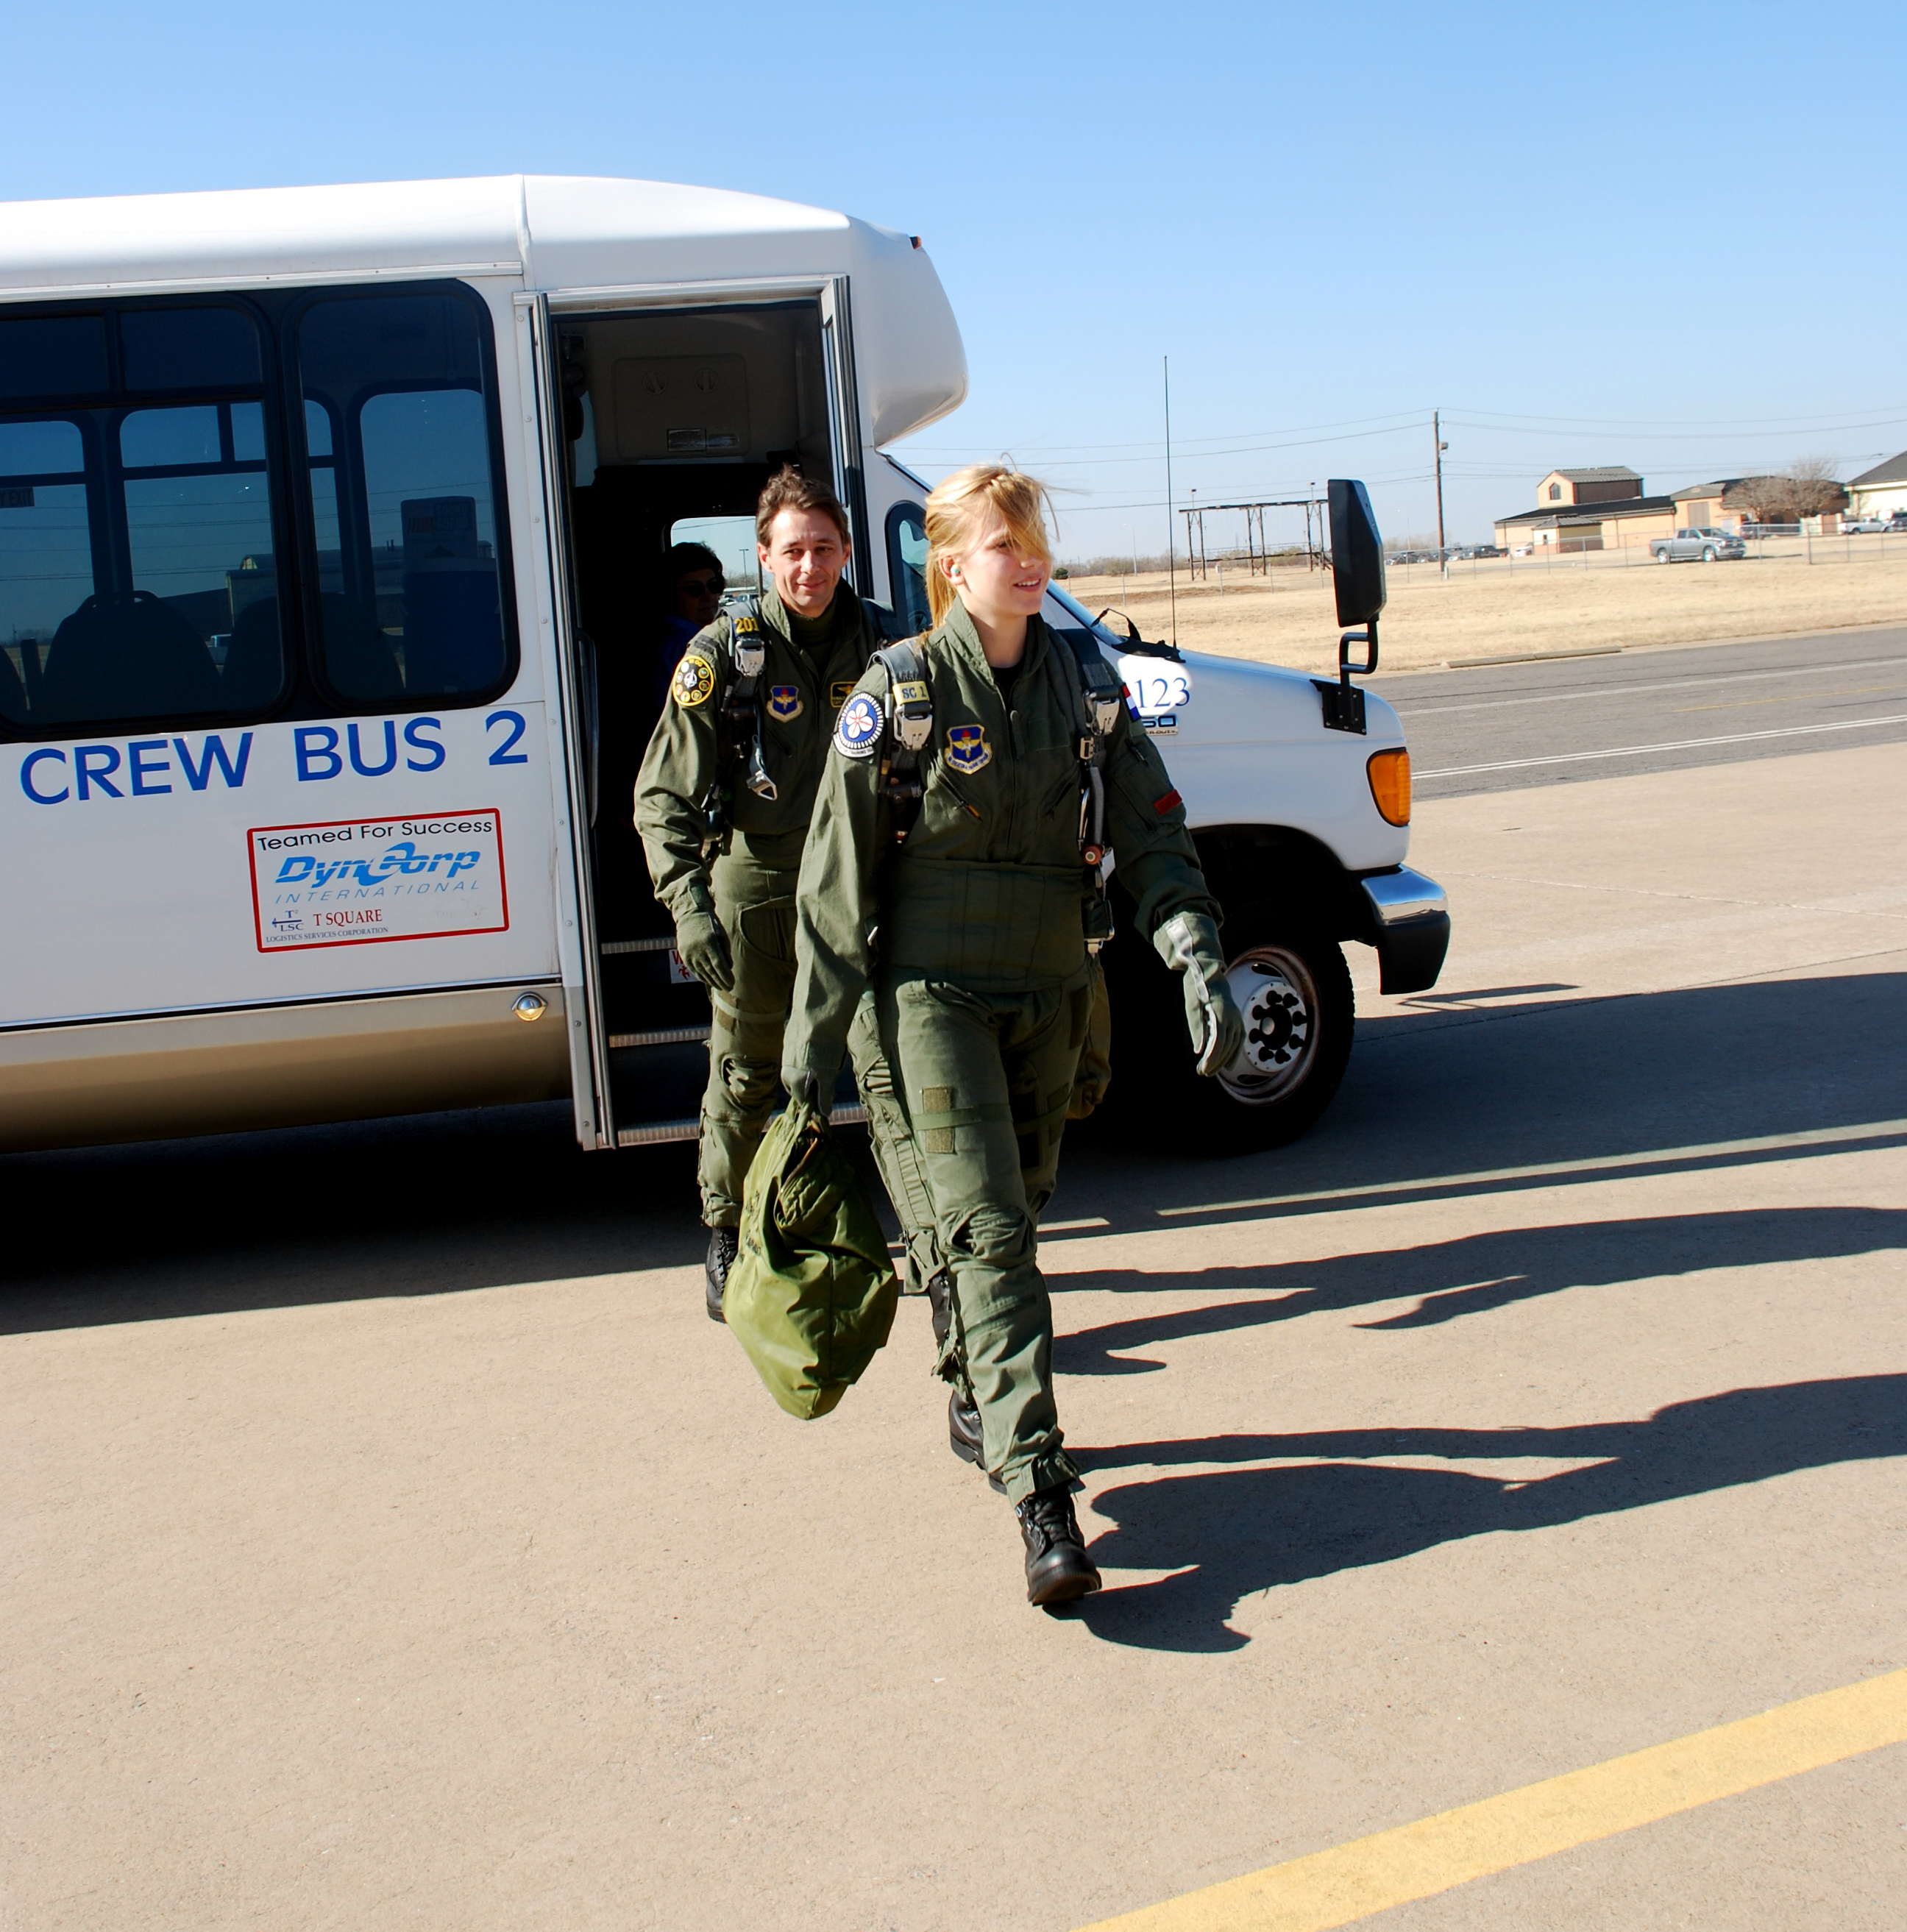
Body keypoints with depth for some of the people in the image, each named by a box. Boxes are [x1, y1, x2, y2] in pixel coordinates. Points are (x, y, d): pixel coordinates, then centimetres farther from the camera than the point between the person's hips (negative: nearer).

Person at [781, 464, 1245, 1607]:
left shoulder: (1088, 687, 4)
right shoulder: (899, 695, -7)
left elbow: (1154, 837, 1)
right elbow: (840, 873, -4)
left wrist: (1201, 965, -13)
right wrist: (815, 1031, -4)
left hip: (1052, 992, 5)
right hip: (938, 990, -4)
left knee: (1019, 1212, 16)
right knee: (987, 1227, -12)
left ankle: (978, 1402, 38)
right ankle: (1039, 1493, -15)